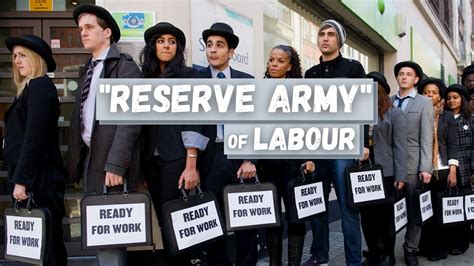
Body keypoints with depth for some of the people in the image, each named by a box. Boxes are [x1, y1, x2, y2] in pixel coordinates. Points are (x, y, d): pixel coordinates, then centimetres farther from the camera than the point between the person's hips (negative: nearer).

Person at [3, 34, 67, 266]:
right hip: (34, 175, 9)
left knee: (44, 238, -3)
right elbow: (24, 135, 16)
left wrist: (21, 180, -19)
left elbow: (34, 138, -19)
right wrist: (20, 177, 14)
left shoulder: (39, 86, -11)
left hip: (38, 176, -9)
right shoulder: (31, 88, 18)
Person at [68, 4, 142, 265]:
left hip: (110, 163, -8)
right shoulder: (89, 69, 18)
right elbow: (79, 118, 18)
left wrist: (115, 165, -22)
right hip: (90, 158, 8)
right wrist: (77, 162, 12)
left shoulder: (124, 66, -6)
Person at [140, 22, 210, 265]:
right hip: (151, 159, 5)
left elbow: (193, 122, -9)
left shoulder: (188, 75, -1)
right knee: (162, 219, 10)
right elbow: (142, 122, 14)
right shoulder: (146, 78, 13)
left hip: (176, 158, -5)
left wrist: (191, 166, -17)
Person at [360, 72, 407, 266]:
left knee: (385, 215, 7)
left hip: (385, 173, -3)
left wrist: (400, 176, -10)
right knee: (366, 216, 9)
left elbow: (399, 147, -4)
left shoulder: (394, 113, 2)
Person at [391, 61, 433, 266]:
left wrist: (425, 168, -10)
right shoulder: (388, 101, 11)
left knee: (413, 210, 6)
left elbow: (426, 138, -3)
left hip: (412, 163, -2)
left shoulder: (424, 103, 5)